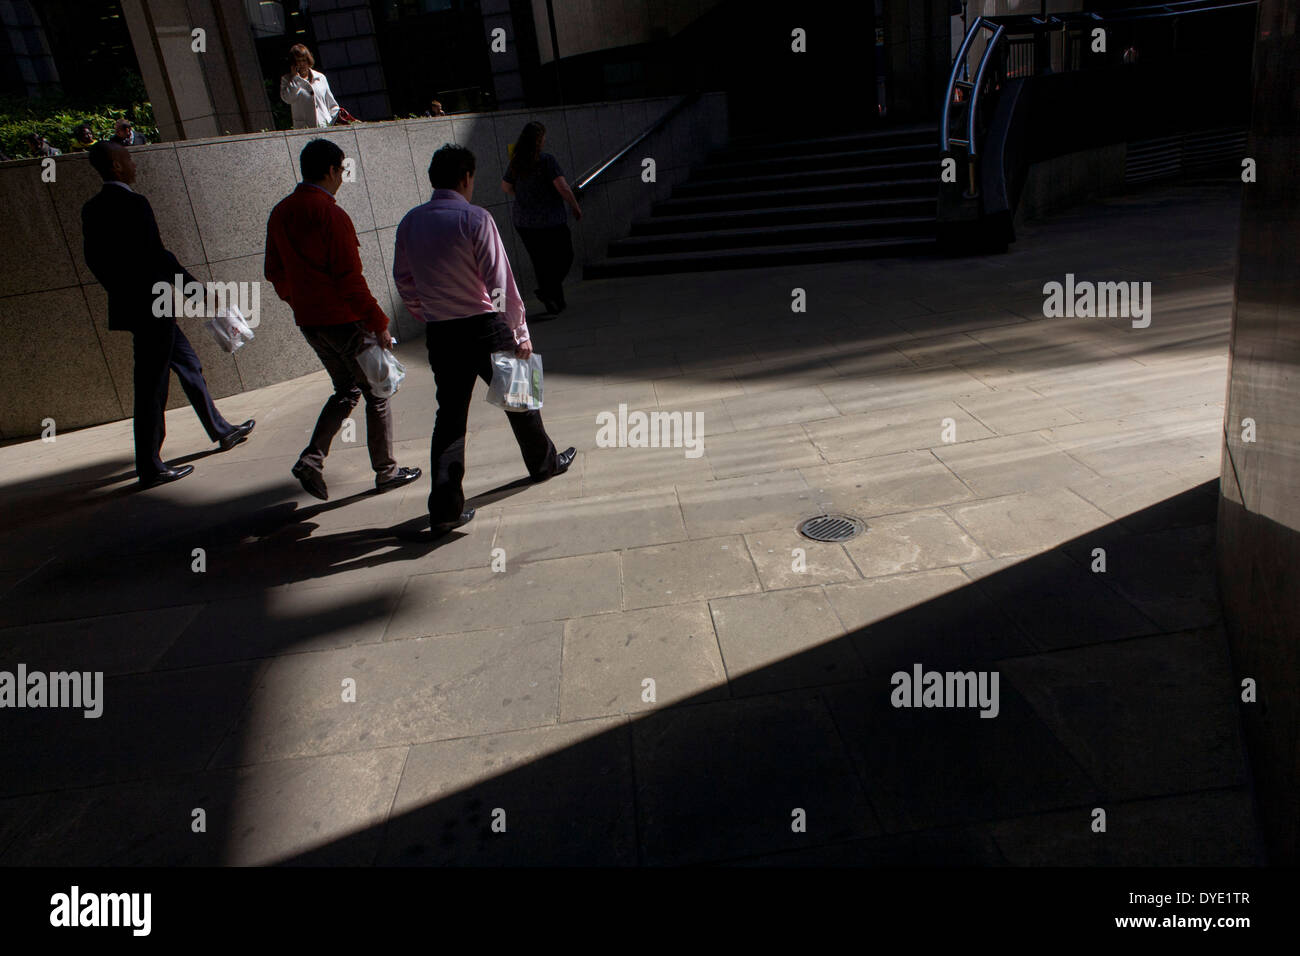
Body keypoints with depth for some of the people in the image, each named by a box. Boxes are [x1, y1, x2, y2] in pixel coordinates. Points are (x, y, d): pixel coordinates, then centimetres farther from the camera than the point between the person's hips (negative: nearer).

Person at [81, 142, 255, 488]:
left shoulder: (92, 209, 10)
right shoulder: (133, 204, -17)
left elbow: (94, 259, 15)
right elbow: (156, 257, -21)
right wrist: (197, 288, -12)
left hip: (130, 304, 10)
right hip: (152, 309, -10)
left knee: (189, 365, 21)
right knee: (151, 388, -4)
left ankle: (221, 431, 33)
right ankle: (149, 468, 4)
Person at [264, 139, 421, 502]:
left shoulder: (280, 213, 8)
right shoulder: (331, 215, -16)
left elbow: (275, 272, 14)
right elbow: (350, 278, -19)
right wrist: (379, 323, -13)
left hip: (308, 321, 8)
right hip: (344, 319, -8)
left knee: (347, 390, 20)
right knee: (377, 393, 7)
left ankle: (311, 459, 7)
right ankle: (386, 471, 14)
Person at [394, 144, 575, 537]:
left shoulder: (410, 223, 4)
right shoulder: (475, 218, -12)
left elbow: (404, 283, 10)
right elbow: (500, 281, -14)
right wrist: (520, 334, -8)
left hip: (440, 335, 4)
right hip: (484, 327, -4)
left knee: (449, 414, 8)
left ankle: (445, 508, 2)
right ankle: (544, 463, 39)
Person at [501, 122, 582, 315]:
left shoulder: (515, 163, 2)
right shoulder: (546, 160, -16)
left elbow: (505, 187, 14)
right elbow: (563, 188, -19)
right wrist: (576, 207, -4)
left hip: (524, 224, 6)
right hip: (551, 221, -6)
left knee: (540, 262, 15)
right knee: (564, 257, 12)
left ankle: (556, 303, 19)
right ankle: (547, 291, -5)